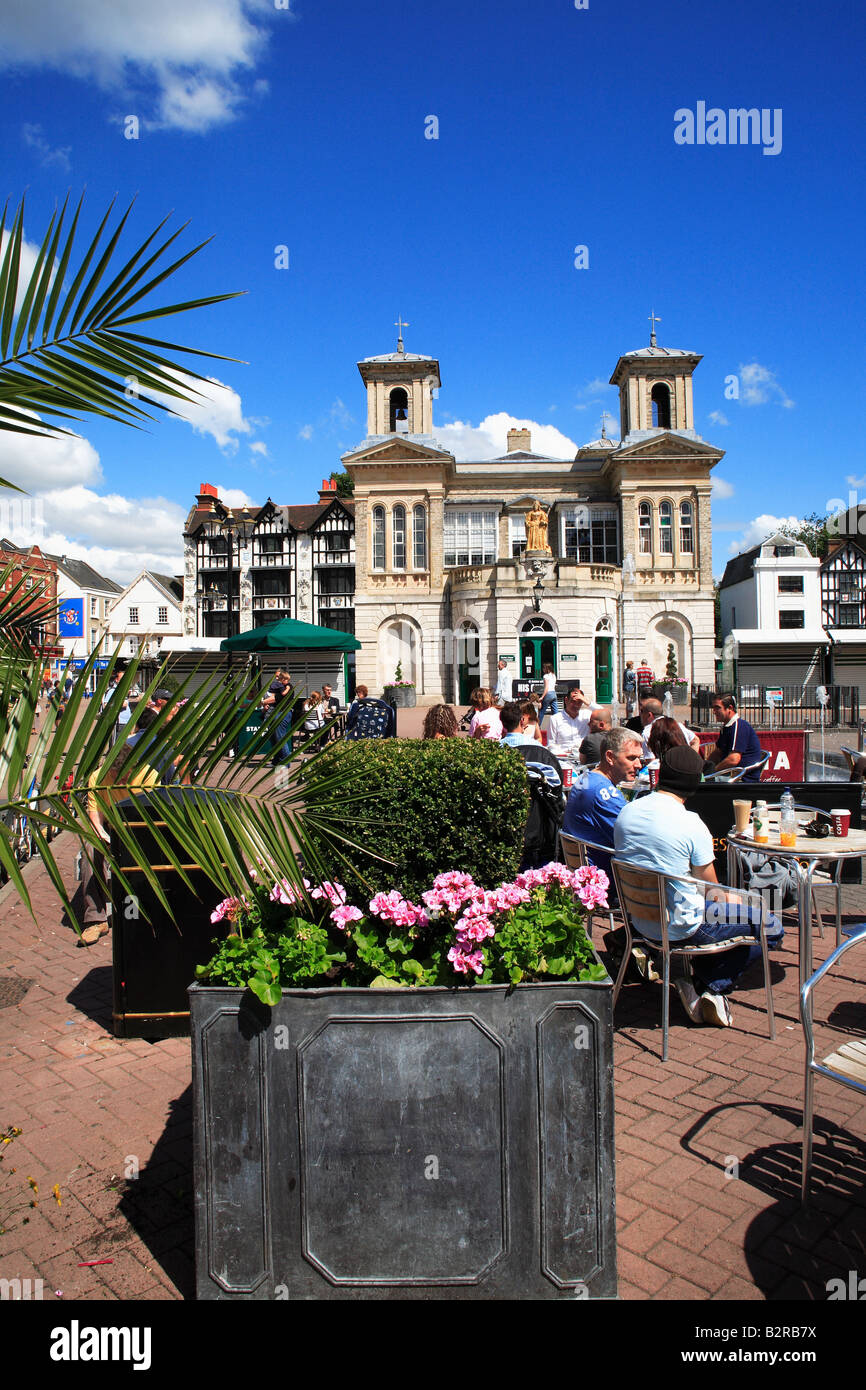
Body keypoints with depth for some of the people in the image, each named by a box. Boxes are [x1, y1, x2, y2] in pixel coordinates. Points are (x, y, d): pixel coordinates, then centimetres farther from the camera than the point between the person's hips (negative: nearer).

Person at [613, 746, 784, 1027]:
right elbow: (712, 888, -10)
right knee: (772, 927, 9)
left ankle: (698, 986, 20)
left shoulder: (627, 812, -3)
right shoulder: (691, 824, -20)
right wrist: (721, 895, 15)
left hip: (641, 923, 7)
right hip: (682, 926, -7)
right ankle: (714, 988, 7)